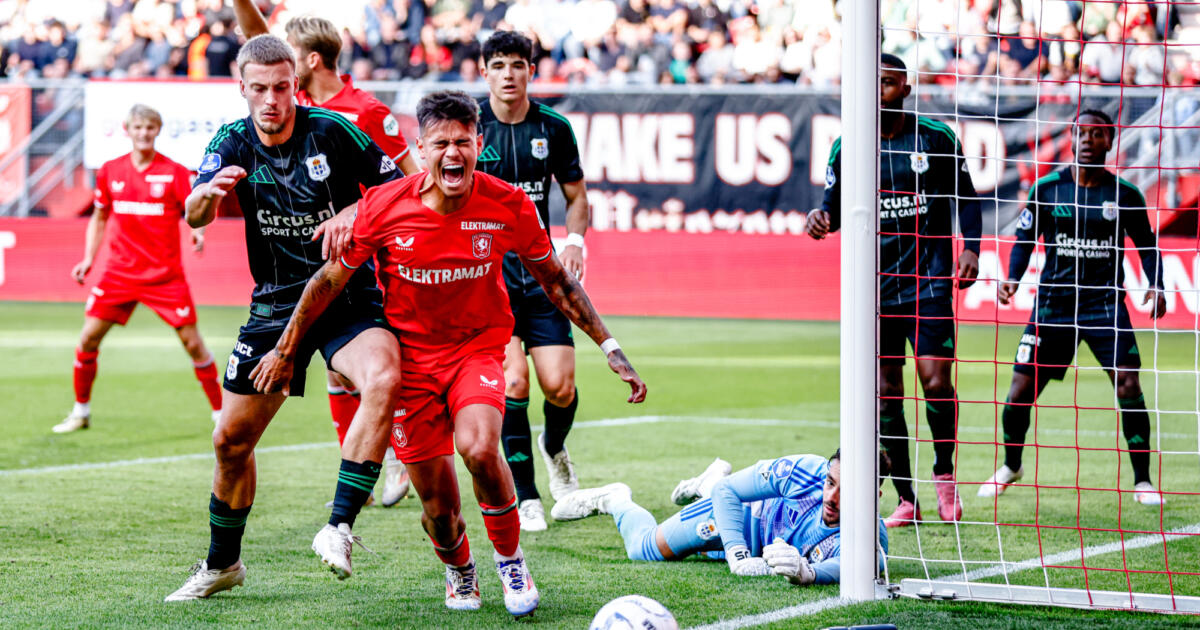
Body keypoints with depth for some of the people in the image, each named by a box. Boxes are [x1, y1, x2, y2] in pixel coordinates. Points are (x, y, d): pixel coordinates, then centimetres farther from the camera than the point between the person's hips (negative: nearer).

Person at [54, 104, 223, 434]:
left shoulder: (175, 173, -5)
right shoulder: (110, 171, 4)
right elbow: (99, 218, 16)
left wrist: (198, 231, -31)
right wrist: (88, 258, 8)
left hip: (165, 275, -3)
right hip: (120, 272, 3)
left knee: (192, 342, -5)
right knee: (88, 338, -2)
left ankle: (220, 413, 7)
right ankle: (80, 411, 16)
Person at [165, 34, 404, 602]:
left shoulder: (332, 131, -10)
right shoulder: (233, 143, -3)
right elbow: (192, 216, -17)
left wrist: (354, 214, -21)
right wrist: (208, 193, -41)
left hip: (347, 296, -3)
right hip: (274, 306, 3)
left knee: (384, 380, -34)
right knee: (232, 440, 7)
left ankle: (339, 528, -30)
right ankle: (222, 564, 29)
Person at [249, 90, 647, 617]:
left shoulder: (508, 206, -14)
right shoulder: (384, 206, -16)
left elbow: (555, 281, 1)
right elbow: (330, 280, -1)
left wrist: (609, 348, -1)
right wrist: (285, 350, 5)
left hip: (478, 346, 0)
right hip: (409, 352, 0)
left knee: (479, 449, -30)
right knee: (437, 506, 2)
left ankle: (510, 559, -4)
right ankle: (459, 572, 37)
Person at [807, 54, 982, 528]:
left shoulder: (937, 138, 1)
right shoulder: (847, 147, 4)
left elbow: (966, 197, 9)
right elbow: (835, 207, 10)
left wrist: (971, 248, -5)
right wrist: (822, 217, -14)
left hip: (930, 280, -2)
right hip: (877, 286, 2)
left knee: (936, 382, -13)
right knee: (886, 394, 0)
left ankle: (945, 474, 11)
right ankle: (906, 500, 10)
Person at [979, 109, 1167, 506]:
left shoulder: (1124, 194, 1)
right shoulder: (1046, 189, 1)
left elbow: (1146, 245, 9)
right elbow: (1025, 238, 9)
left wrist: (1156, 286, -7)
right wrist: (1013, 279, -7)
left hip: (1105, 302, -1)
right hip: (1052, 302, 1)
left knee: (1128, 387, -16)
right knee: (1020, 393, -1)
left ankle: (1142, 481, -3)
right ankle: (1011, 466, 26)